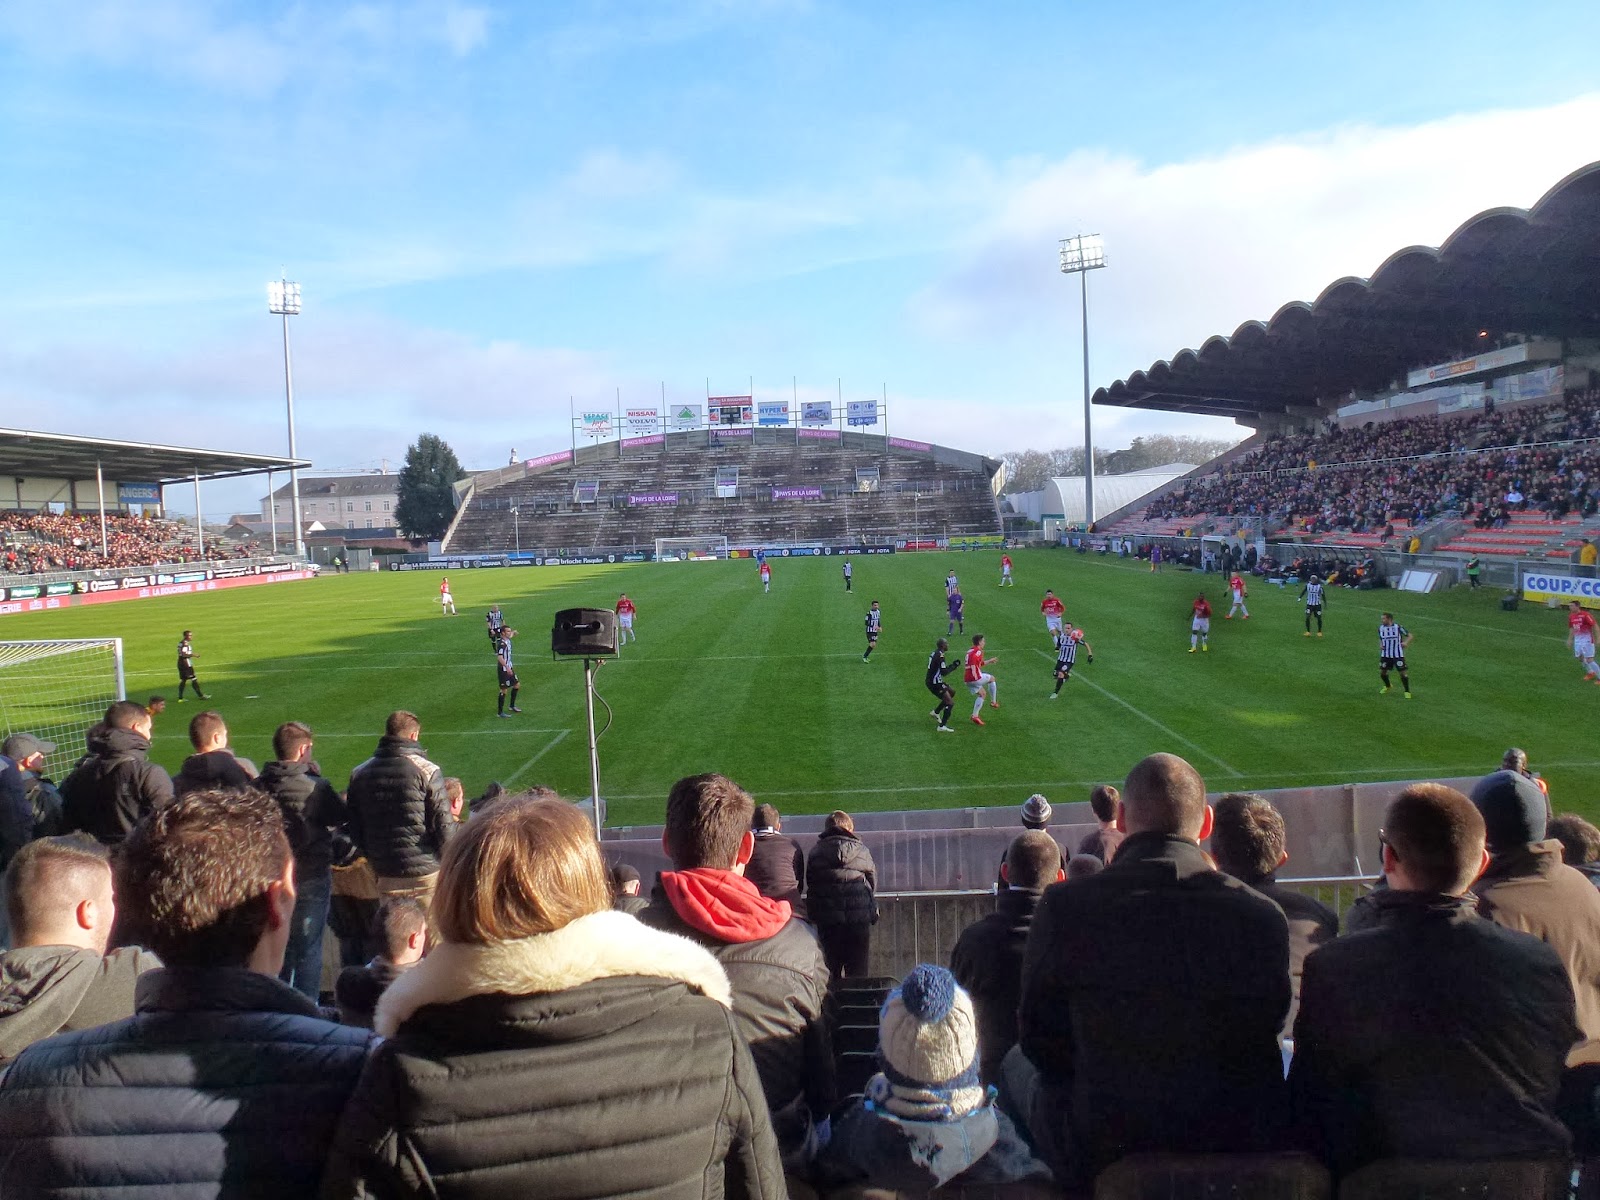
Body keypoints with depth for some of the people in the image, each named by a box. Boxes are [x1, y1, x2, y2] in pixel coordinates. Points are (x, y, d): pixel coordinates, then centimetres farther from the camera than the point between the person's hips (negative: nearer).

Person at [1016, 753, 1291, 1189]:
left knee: (1018, 1063, 28)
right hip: (1241, 1147, 2)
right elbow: (1262, 1036, 1)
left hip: (1101, 1151, -2)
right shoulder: (1263, 917, -13)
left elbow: (1040, 1039, -6)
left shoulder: (1063, 908, -18)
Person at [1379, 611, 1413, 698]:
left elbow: (1409, 636, -4)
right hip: (1385, 654, 4)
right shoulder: (1381, 628, 2)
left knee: (1402, 672, -4)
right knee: (1382, 672, 8)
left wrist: (1405, 642, -23)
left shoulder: (1398, 627, -12)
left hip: (1398, 655, -4)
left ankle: (1407, 691, 12)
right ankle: (1387, 686, 37)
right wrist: (1380, 645, -2)